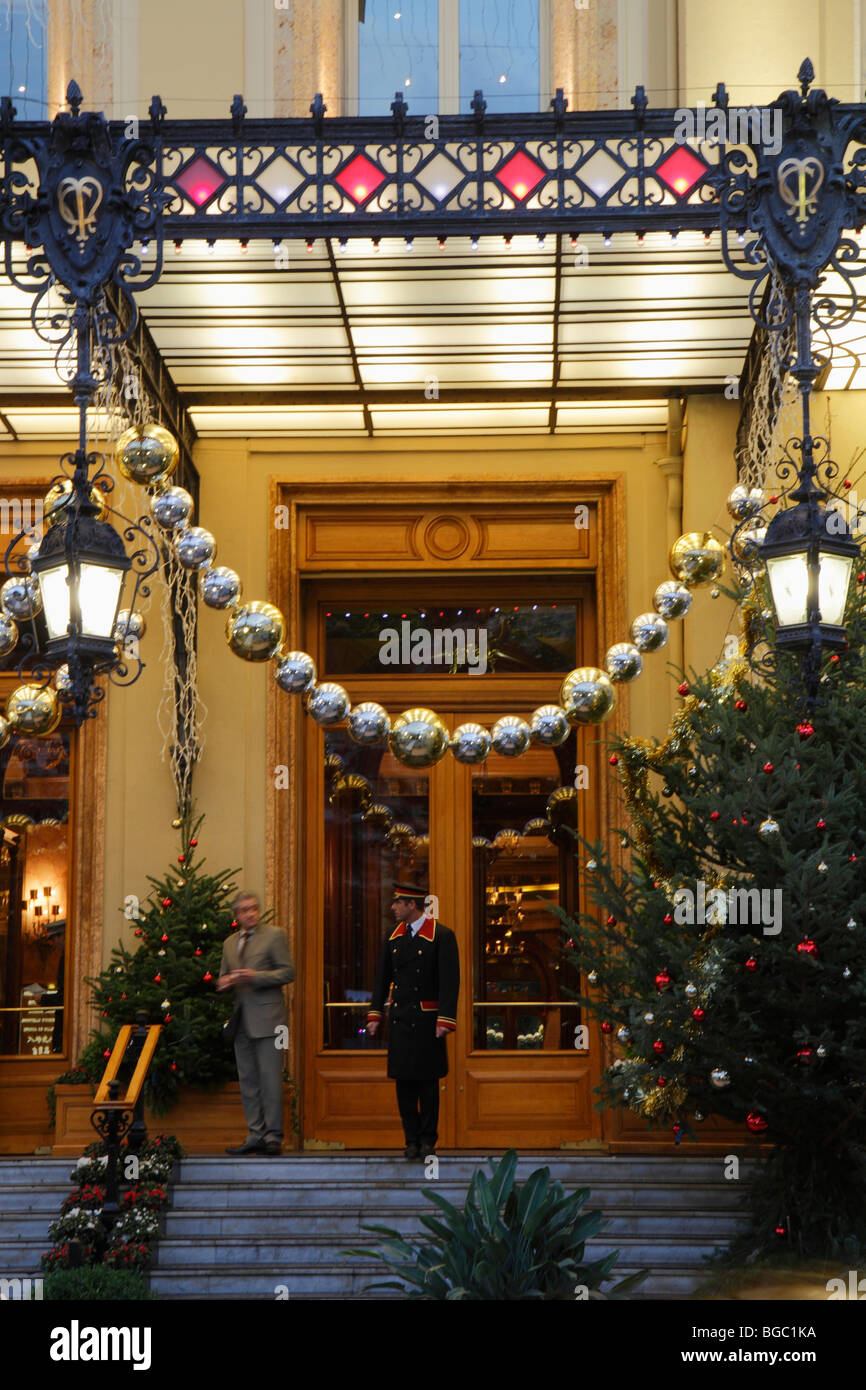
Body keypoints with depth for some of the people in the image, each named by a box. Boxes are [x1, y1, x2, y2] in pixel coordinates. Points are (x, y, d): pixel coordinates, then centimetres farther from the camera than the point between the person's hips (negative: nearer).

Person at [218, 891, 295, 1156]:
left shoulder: (274, 936, 0)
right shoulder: (230, 943, 18)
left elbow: (288, 972, -5)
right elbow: (224, 977, 23)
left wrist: (255, 977, -16)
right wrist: (224, 982, -1)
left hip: (266, 1017, -6)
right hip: (242, 1020, 6)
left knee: (270, 1078, -8)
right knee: (247, 1080, 7)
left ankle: (273, 1136, -5)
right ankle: (255, 1135, 12)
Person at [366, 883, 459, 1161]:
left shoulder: (442, 936, -8)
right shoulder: (393, 937, 10)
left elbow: (450, 981, -11)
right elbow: (382, 978, 14)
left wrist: (445, 1021, -17)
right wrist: (375, 1014, 6)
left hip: (426, 1020, -5)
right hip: (399, 1020, 5)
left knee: (427, 1081, 2)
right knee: (403, 1081, 6)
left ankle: (428, 1139, 13)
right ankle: (412, 1139, 14)